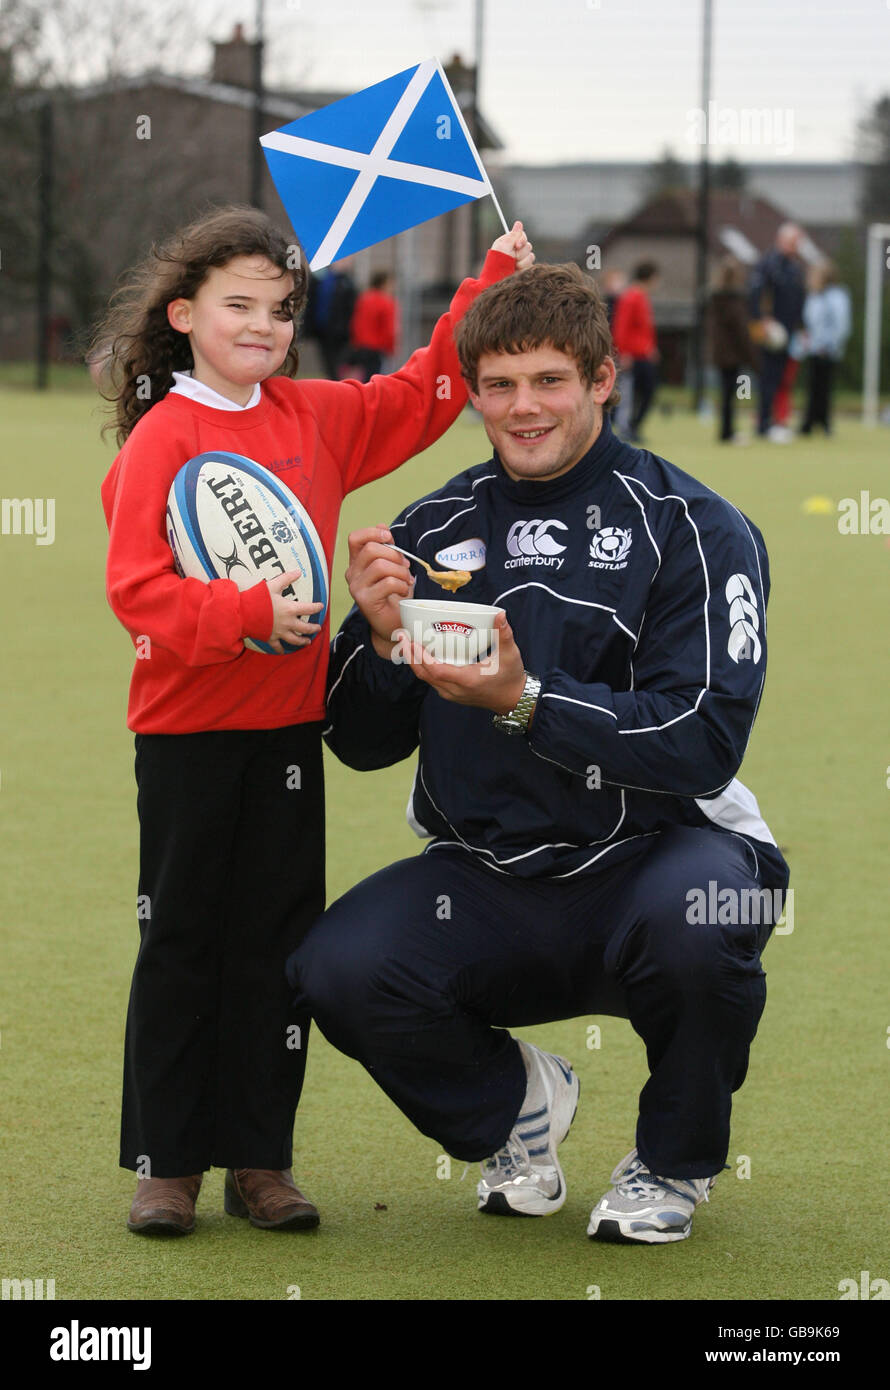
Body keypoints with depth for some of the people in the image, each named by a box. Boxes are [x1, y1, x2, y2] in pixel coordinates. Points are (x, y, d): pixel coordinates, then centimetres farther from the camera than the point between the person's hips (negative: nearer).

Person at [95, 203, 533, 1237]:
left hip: (287, 723, 5)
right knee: (182, 943, 3)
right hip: (185, 726, -5)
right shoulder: (163, 435, -11)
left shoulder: (316, 417, 6)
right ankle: (165, 1163, 10)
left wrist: (491, 285, 12)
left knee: (279, 940, 6)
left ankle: (259, 1159, 13)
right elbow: (137, 587, -18)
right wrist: (249, 612, -28)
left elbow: (418, 397, 18)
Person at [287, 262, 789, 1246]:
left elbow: (706, 739, -17)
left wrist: (524, 702, -28)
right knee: (338, 971, -23)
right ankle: (509, 1101, 12)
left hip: (650, 854, -3)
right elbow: (365, 744, 7)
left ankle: (674, 1161, -3)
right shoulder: (437, 529, 7)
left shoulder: (691, 528, -6)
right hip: (487, 878, 3)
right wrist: (383, 637, -14)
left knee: (695, 914, -37)